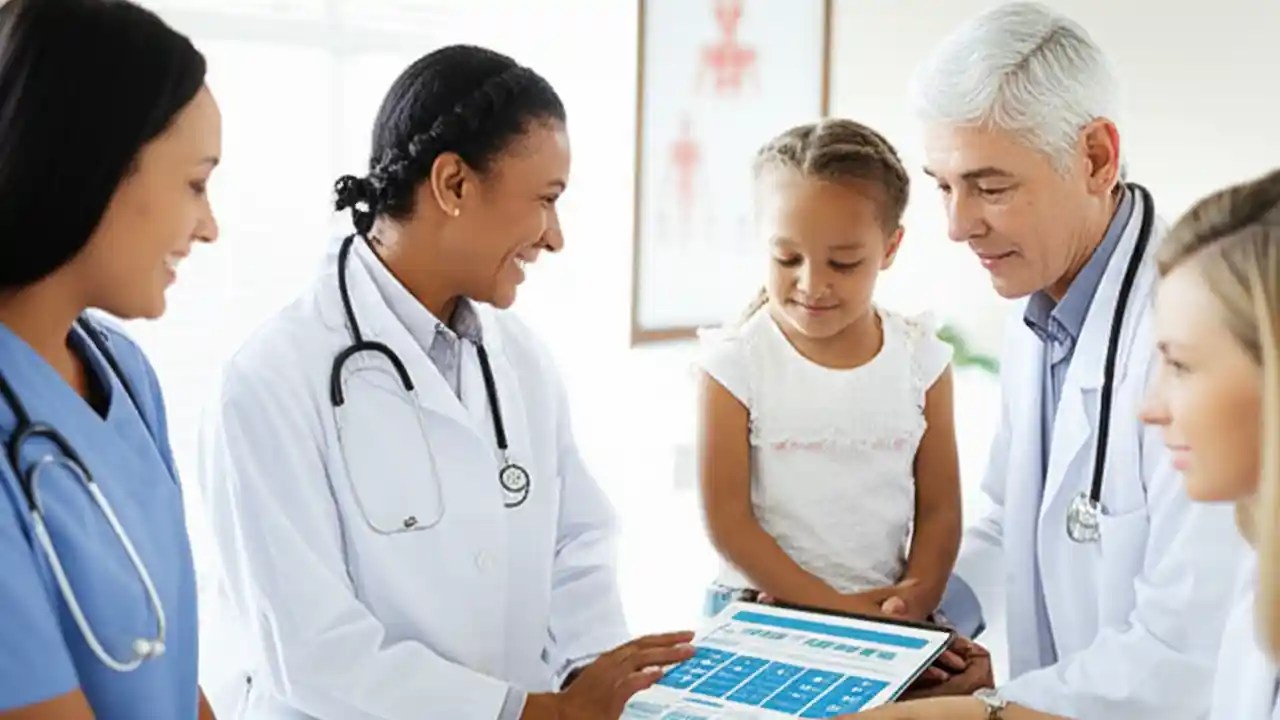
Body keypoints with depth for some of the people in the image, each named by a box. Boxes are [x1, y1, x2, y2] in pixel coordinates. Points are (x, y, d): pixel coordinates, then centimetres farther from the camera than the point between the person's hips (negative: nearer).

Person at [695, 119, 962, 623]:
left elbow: (939, 510, 4)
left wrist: (911, 610, -9)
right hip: (761, 610, -1)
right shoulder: (735, 363, -7)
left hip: (886, 618, 2)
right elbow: (726, 519, -7)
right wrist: (832, 607, -12)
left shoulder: (922, 358, 1)